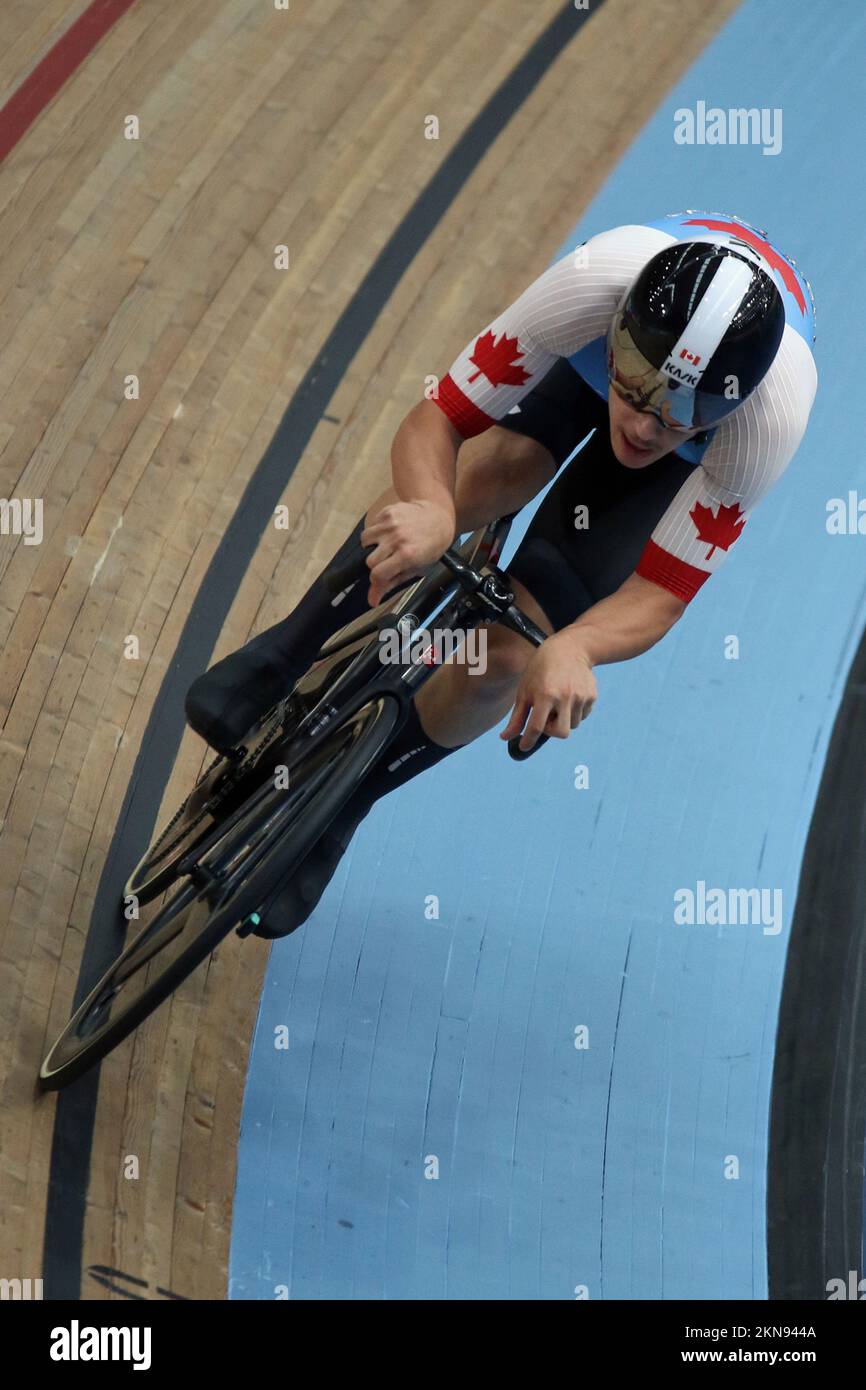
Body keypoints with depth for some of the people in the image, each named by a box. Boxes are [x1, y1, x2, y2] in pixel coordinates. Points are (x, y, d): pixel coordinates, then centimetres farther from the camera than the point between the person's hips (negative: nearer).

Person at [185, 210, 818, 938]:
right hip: (581, 357, 2)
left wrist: (571, 648, -57)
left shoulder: (774, 416, -44)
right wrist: (432, 512, -61)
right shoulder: (598, 279, -45)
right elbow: (434, 421, -38)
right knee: (473, 480, -30)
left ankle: (346, 799, 13)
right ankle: (286, 653, -1)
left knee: (506, 653, -15)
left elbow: (662, 594, -35)